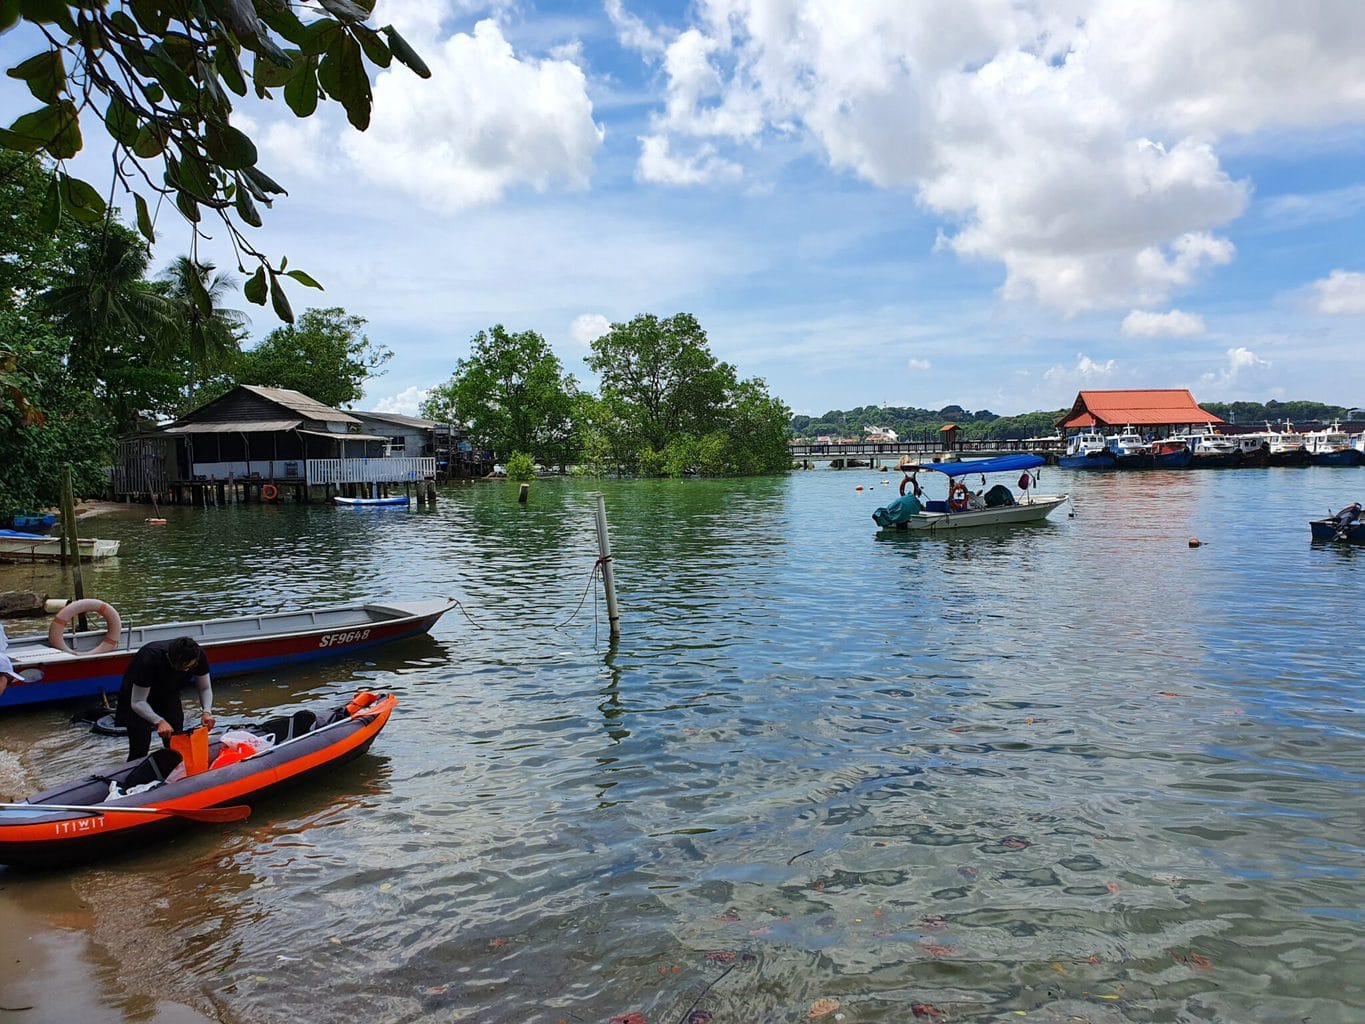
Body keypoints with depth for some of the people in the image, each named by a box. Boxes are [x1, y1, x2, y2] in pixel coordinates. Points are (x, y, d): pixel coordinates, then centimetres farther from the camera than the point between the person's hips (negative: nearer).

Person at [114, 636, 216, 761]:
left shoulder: (198, 656, -26)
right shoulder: (149, 659, -38)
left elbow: (205, 688, -11)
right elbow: (137, 702, -30)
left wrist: (207, 711, -29)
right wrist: (159, 721, -43)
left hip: (168, 695, 4)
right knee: (139, 752, -12)